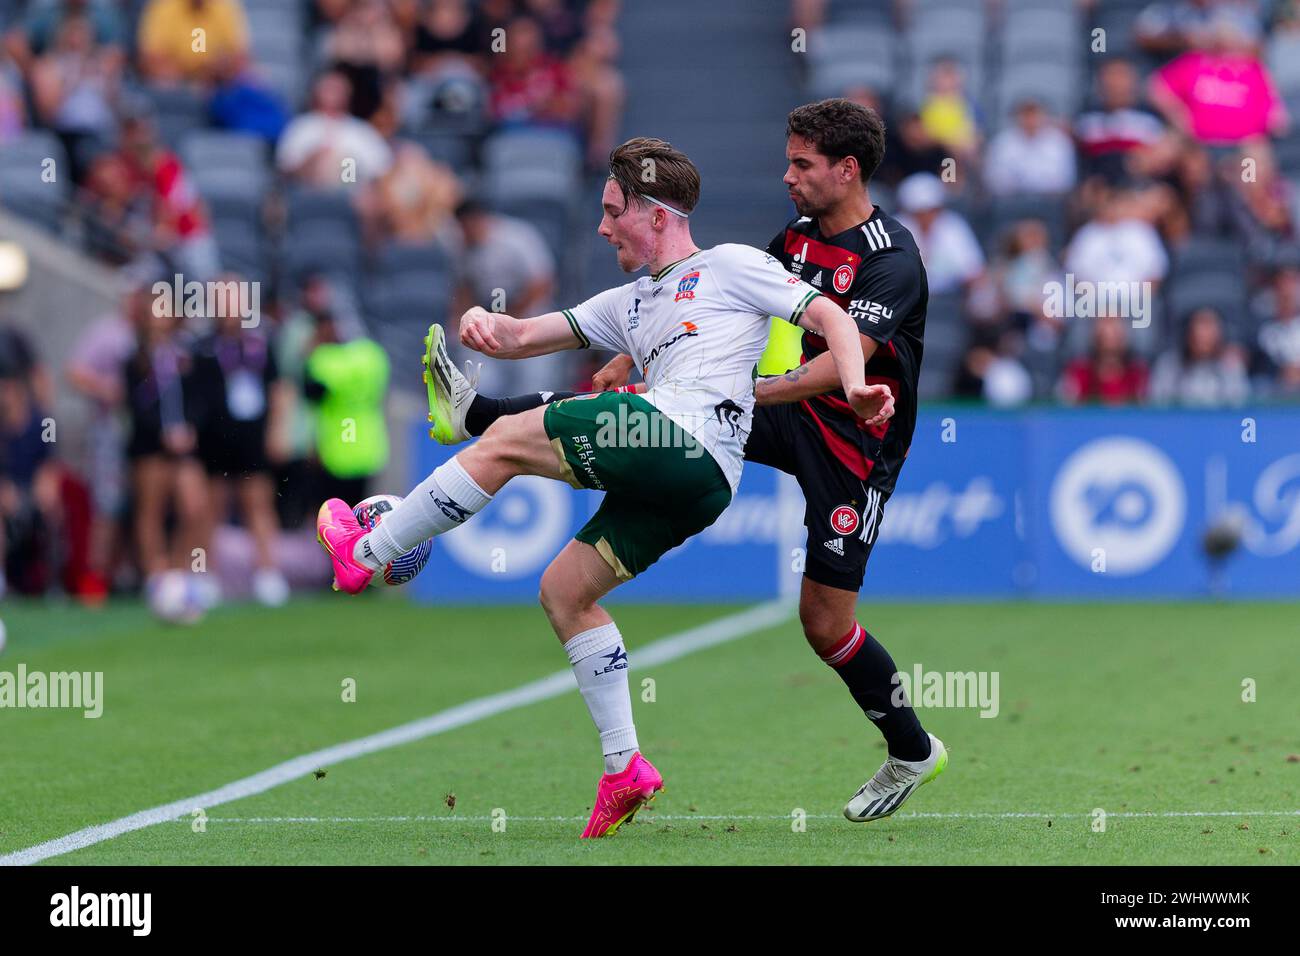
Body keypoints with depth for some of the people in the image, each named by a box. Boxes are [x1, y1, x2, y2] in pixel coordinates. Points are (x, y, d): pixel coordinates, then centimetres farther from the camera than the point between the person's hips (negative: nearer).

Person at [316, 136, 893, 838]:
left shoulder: (728, 266, 10)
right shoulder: (630, 304, 31)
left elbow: (829, 317, 4)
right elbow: (525, 338, 28)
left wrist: (855, 385, -14)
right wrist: (484, 323, 5)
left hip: (687, 437, -9)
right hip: (692, 488, 9)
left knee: (506, 440, -6)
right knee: (563, 591, 12)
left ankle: (365, 553, 2)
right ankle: (625, 769, 7)